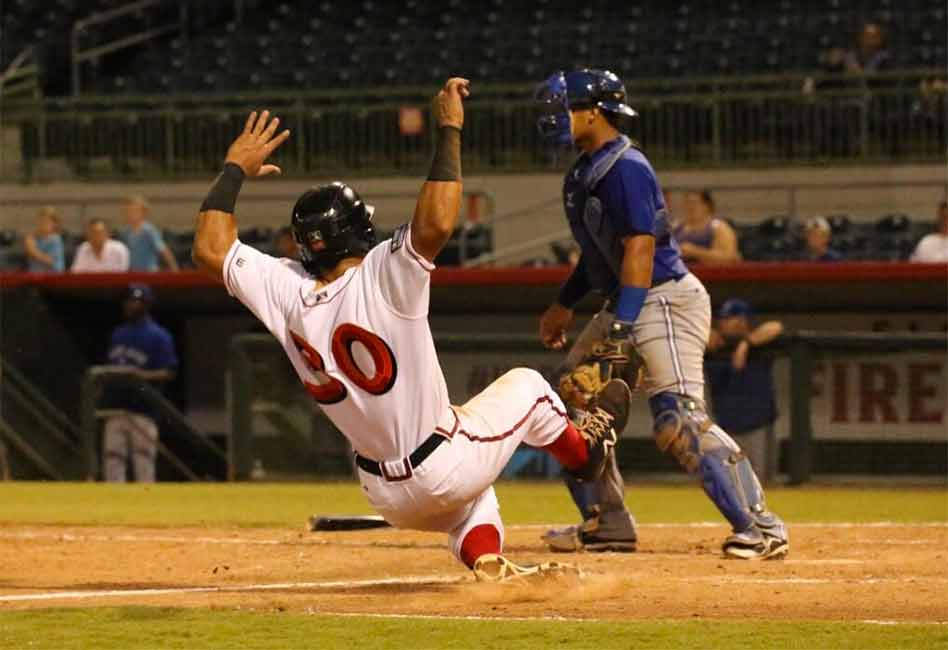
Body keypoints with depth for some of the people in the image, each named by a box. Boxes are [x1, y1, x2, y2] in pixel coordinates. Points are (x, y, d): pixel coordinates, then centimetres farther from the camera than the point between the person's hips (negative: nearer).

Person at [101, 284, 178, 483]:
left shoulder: (158, 336, -3)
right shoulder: (118, 334, 19)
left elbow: (169, 373, -9)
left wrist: (142, 375, -23)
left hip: (142, 408, -7)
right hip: (116, 407, 7)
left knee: (143, 461, -7)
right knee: (112, 458, 5)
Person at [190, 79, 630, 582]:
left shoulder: (286, 292, -12)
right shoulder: (381, 278, -27)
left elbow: (210, 249, -4)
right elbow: (436, 223, -41)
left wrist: (235, 169, 6)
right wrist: (448, 130, -32)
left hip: (386, 495, 5)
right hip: (444, 473, -5)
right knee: (525, 385, 23)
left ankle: (484, 560, 19)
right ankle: (585, 448, 47)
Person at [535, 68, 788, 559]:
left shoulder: (625, 168, -17)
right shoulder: (586, 171, 14)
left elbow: (640, 246, -24)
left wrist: (622, 325, -30)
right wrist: (564, 305, 28)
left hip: (667, 300, -11)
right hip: (624, 305, 11)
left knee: (678, 418, -21)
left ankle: (761, 527, -20)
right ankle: (606, 523, 18)